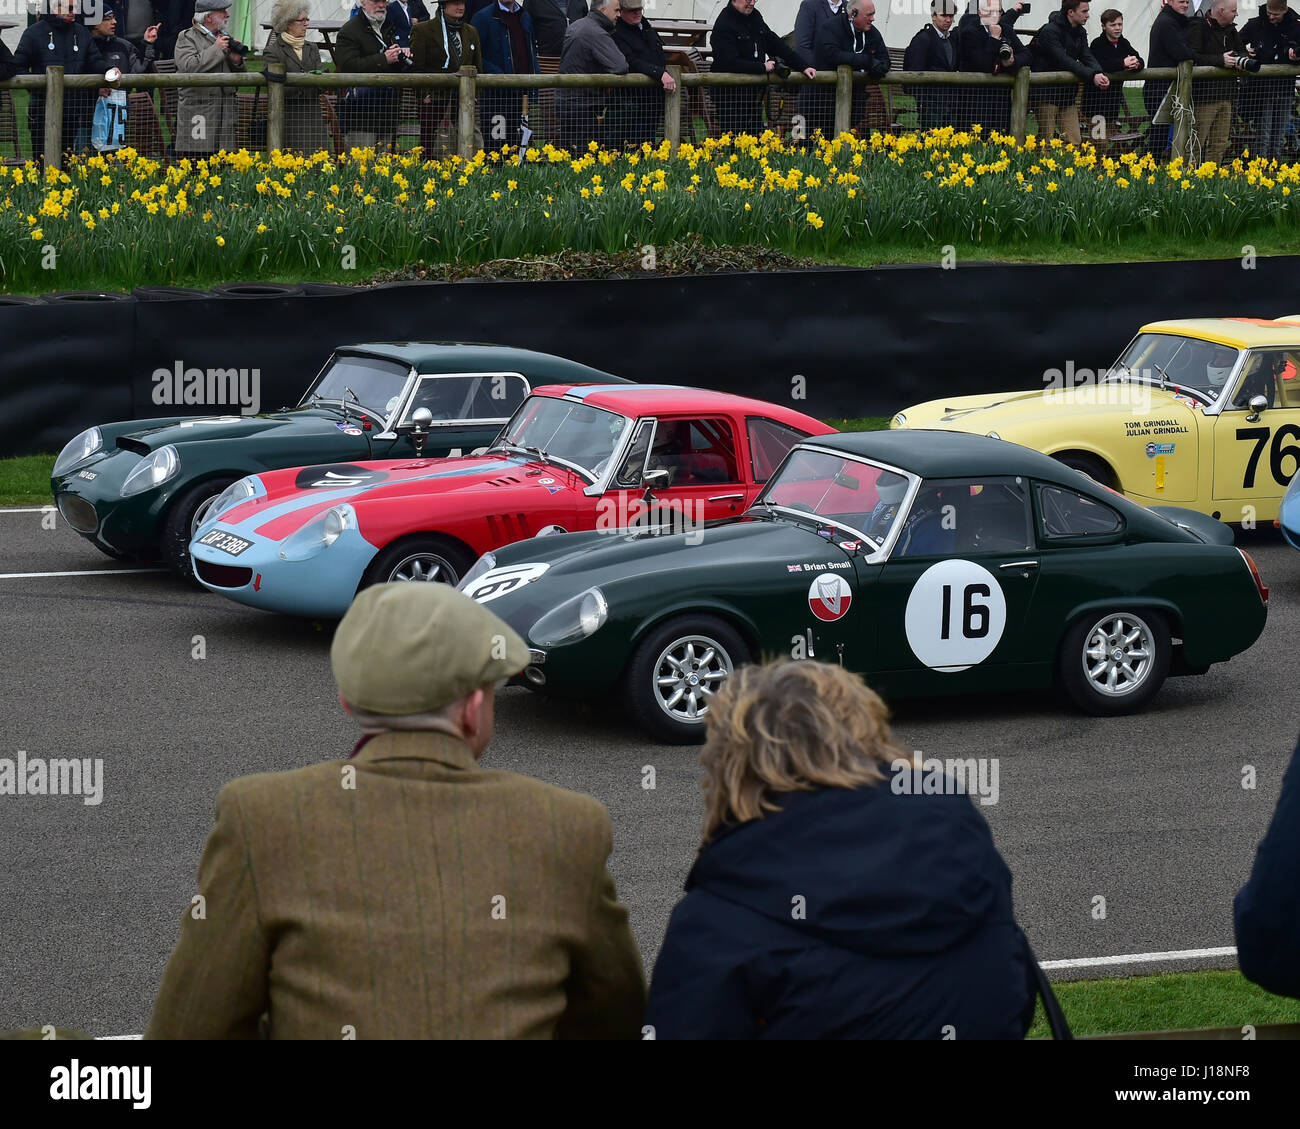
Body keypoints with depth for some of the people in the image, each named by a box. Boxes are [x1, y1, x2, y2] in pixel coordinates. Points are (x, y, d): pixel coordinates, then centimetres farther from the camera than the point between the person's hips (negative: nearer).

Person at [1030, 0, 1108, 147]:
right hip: (1046, 93, -8)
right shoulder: (1050, 31, -16)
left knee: (1074, 141, 3)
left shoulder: (1080, 33, 10)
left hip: (1067, 93, 8)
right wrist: (1092, 76, -33)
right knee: (1046, 141, -6)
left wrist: (1099, 74, -23)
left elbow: (1087, 57, 0)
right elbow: (1064, 60, -25)